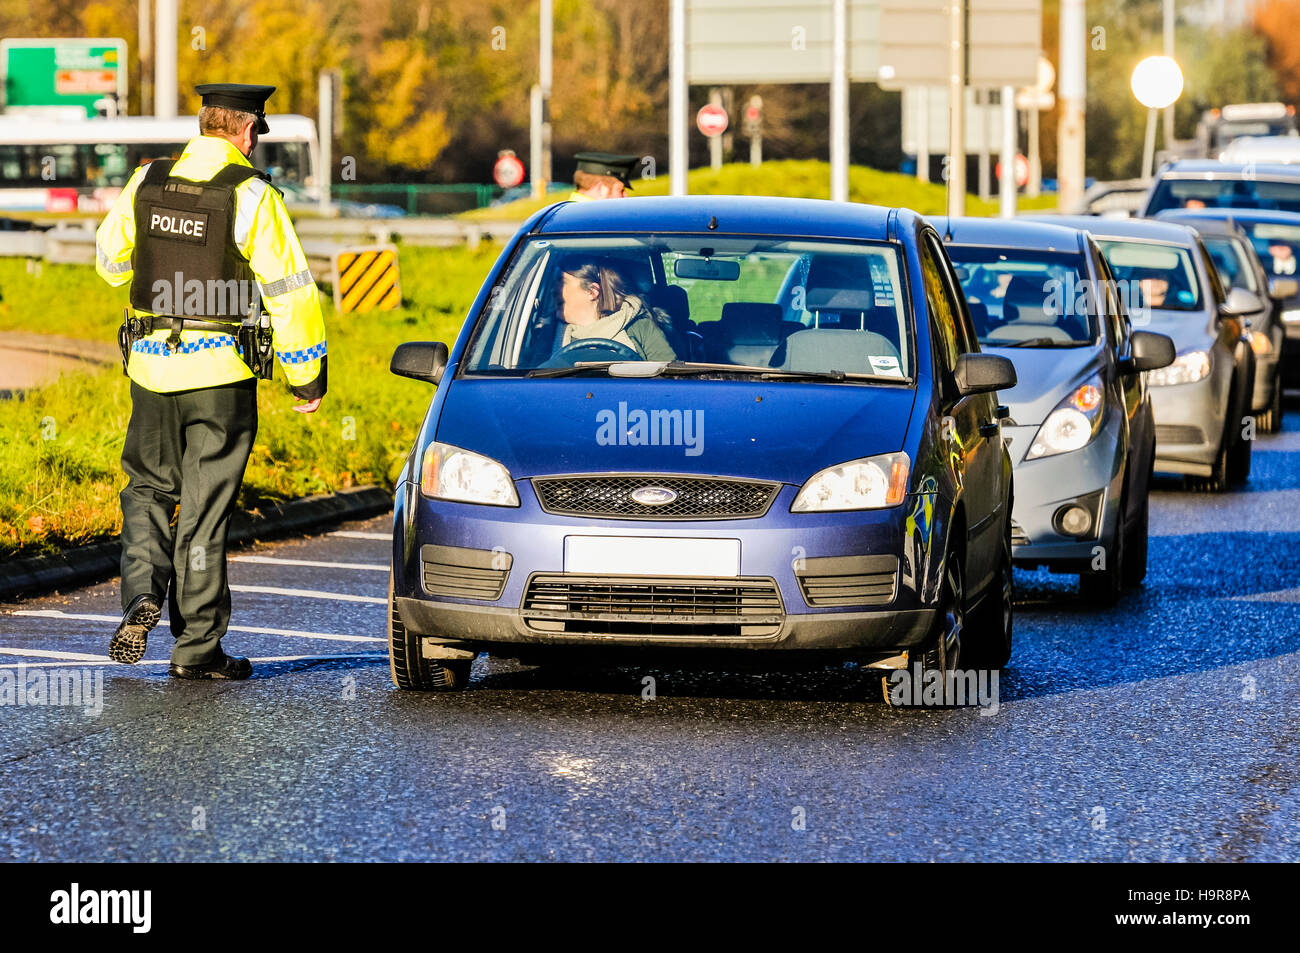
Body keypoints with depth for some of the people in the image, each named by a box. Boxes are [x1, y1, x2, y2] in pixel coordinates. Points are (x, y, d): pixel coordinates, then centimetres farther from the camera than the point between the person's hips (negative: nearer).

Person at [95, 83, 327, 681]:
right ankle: (197, 648, 6)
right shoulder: (251, 196, -11)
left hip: (152, 363, 3)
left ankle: (141, 593, -4)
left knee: (148, 487, 19)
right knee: (205, 507, 2)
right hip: (221, 370, -3)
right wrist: (307, 377, -1)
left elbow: (112, 262, 15)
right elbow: (289, 290, -11)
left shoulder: (146, 183, 1)